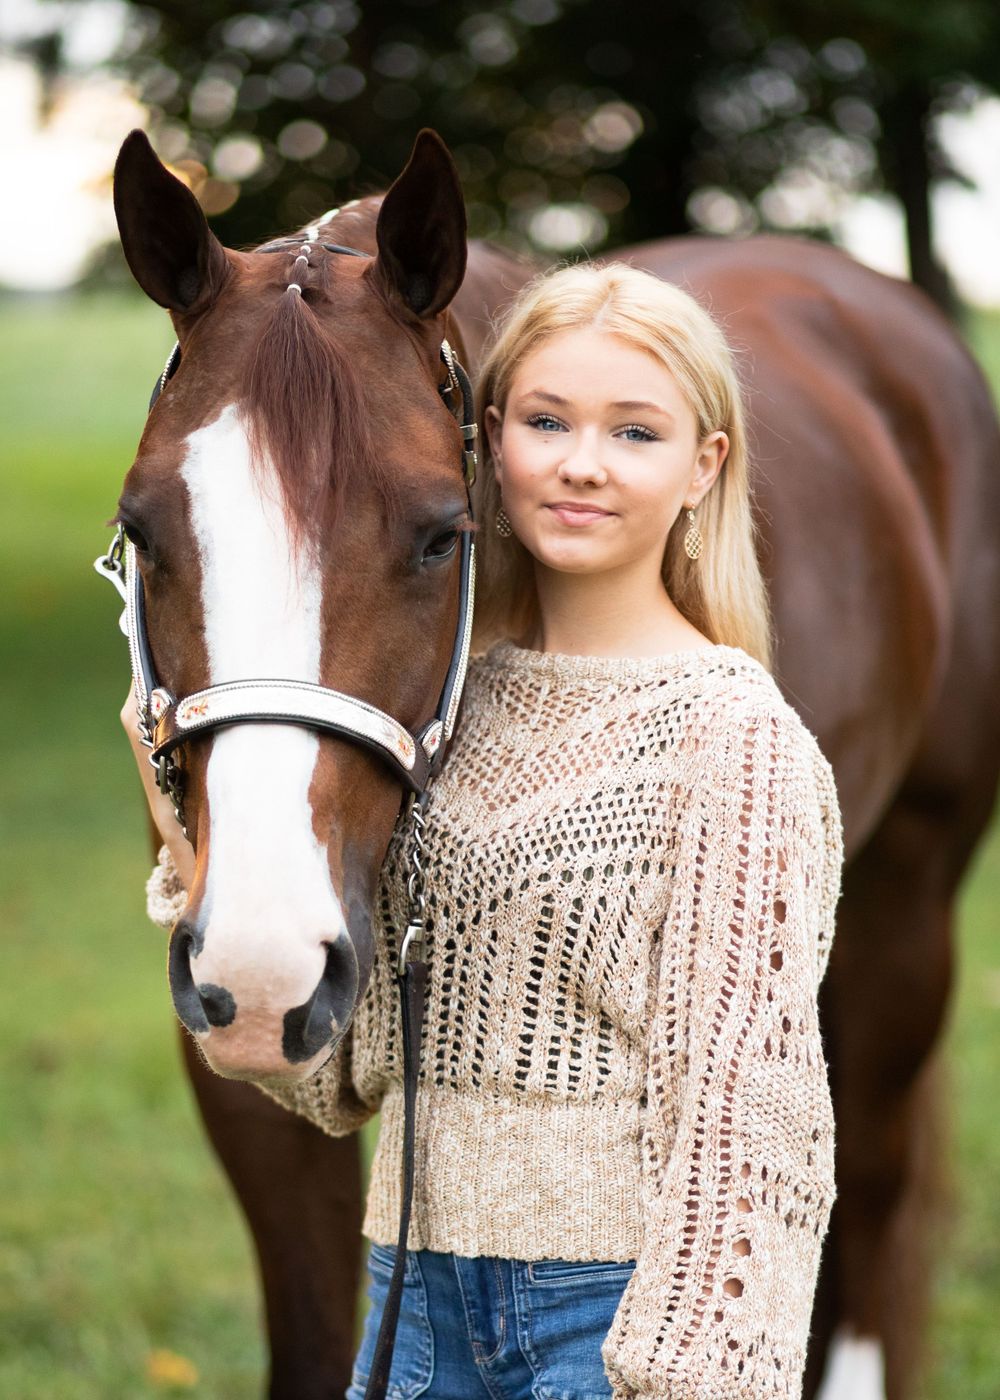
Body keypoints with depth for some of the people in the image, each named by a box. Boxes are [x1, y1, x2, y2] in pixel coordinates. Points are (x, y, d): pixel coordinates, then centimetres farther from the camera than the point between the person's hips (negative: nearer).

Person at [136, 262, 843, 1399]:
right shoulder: (456, 698, 7)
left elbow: (745, 1091, -13)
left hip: (613, 1291, -5)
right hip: (421, 1289, 6)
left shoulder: (732, 733, -10)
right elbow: (343, 1069, 8)